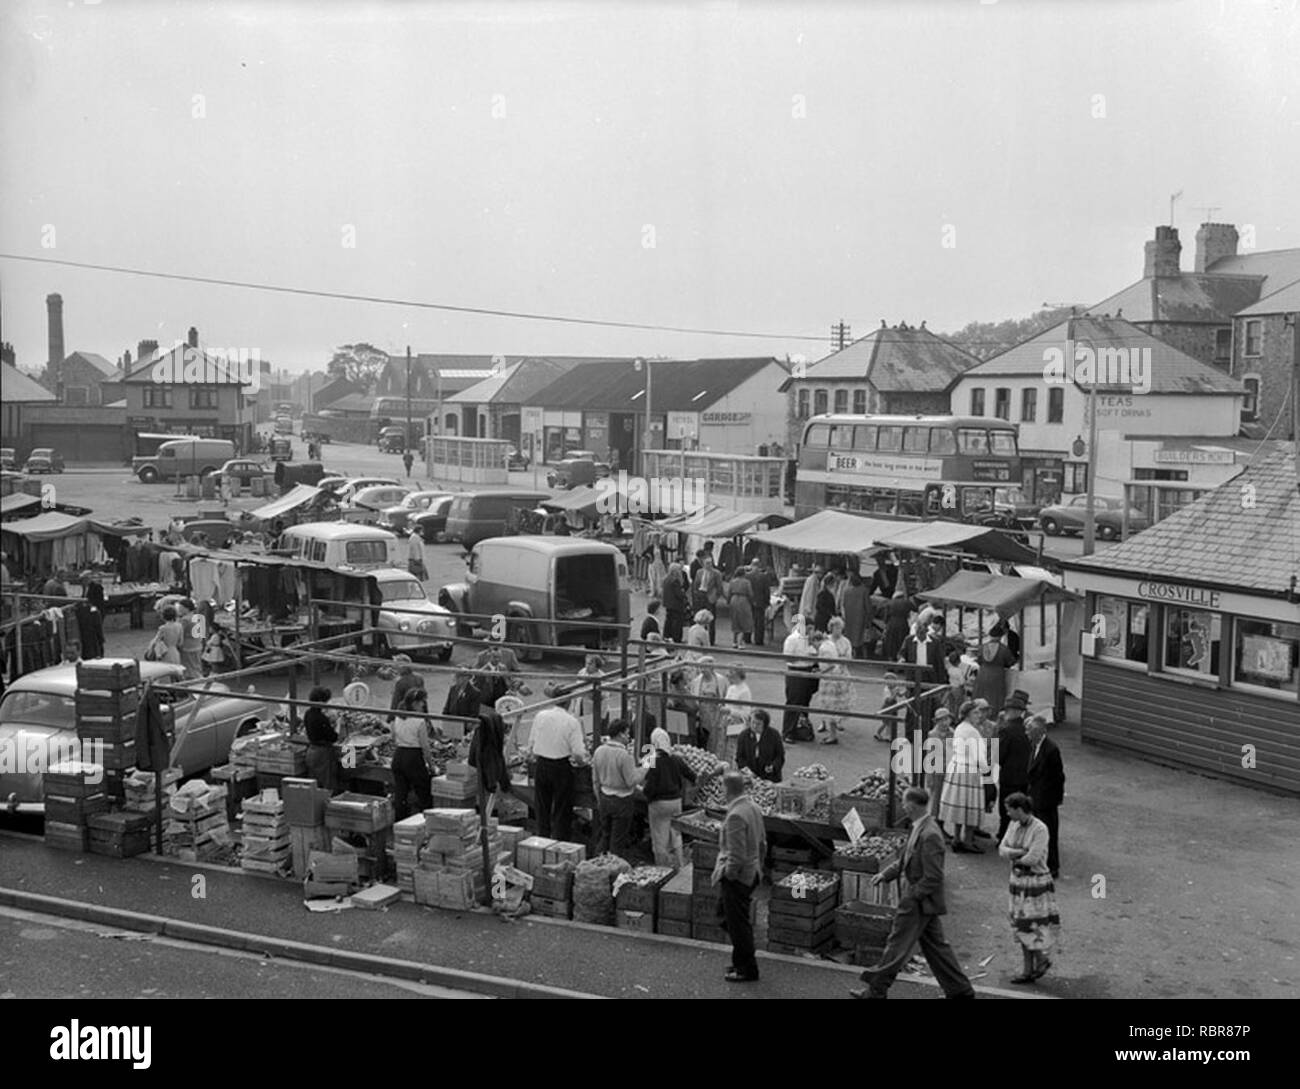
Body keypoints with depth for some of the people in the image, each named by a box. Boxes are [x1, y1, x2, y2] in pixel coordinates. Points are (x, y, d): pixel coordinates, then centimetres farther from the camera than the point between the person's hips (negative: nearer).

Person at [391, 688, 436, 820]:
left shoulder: (397, 720, 5)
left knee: (399, 795, 9)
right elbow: (425, 747, -12)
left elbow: (394, 741, 14)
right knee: (424, 796, 5)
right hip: (414, 758, -6)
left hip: (398, 756, 6)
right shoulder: (420, 721, -14)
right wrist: (431, 766, -4)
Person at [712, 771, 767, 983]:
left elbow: (736, 856, -24)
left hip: (737, 878, -9)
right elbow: (762, 844, 14)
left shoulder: (735, 816, -25)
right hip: (751, 875, 9)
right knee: (740, 923, 21)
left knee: (738, 925, 4)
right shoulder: (754, 808, 4)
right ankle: (742, 963, 32)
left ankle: (747, 970, 13)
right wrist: (757, 867, 22)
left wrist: (726, 876, -12)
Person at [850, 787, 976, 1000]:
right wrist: (886, 874, 8)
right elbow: (906, 859, 18)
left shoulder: (929, 835, -26)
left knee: (897, 945, 3)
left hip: (920, 902, -9)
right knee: (935, 945, 17)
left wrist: (912, 896, -17)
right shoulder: (918, 828, 5)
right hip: (921, 898, 9)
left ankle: (876, 991, 15)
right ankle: (960, 990, 25)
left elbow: (933, 878, -24)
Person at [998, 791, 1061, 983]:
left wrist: (1014, 857, -7)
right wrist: (1020, 852, -17)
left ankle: (1042, 959, 24)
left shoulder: (1040, 829, -19)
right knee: (1021, 926, 11)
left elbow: (1033, 859, -23)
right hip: (1018, 879, 7)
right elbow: (1002, 849, 0)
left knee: (1032, 926, -1)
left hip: (1036, 880, -7)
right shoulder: (1014, 825, 4)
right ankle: (1028, 970, 20)